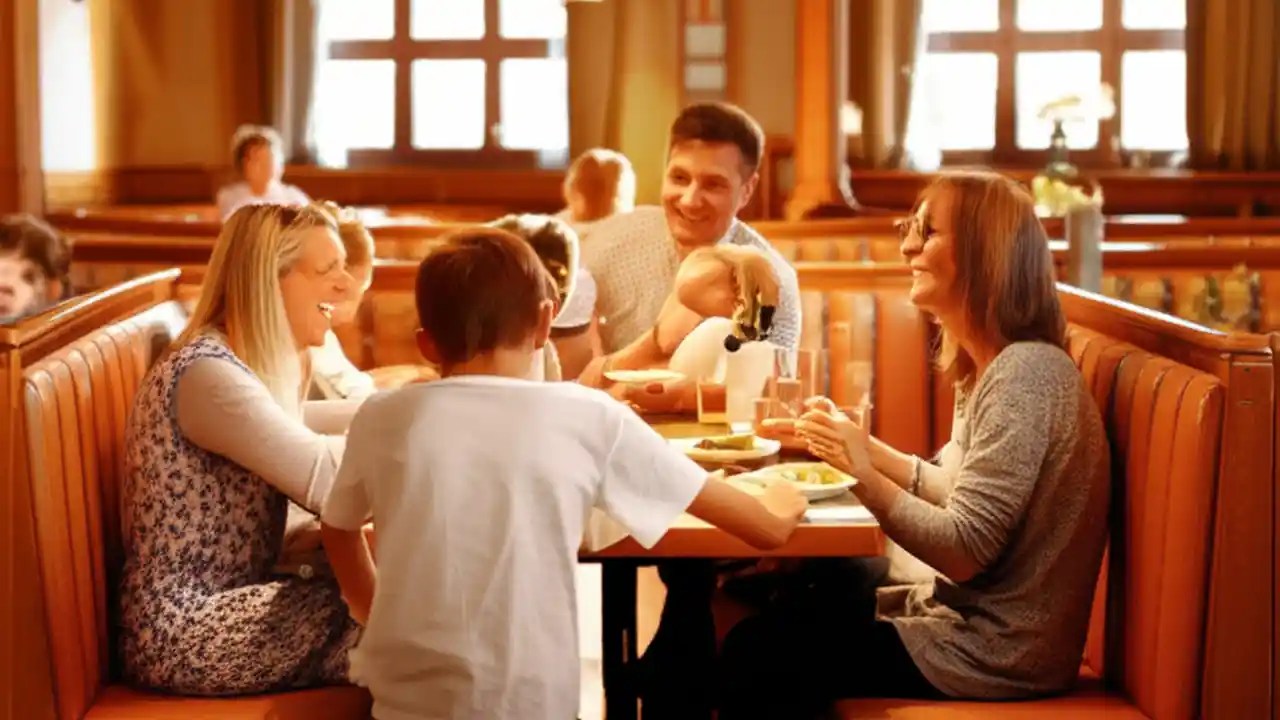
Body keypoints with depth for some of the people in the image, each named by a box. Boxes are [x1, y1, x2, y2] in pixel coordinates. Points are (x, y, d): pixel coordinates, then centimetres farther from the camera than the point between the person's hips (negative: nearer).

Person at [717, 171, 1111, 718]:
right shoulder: (990, 367, 10)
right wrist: (865, 447, 2)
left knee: (759, 652, -7)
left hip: (995, 654, -9)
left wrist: (864, 474, -22)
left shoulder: (1023, 374, -21)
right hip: (968, 618, 9)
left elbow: (965, 551, -24)